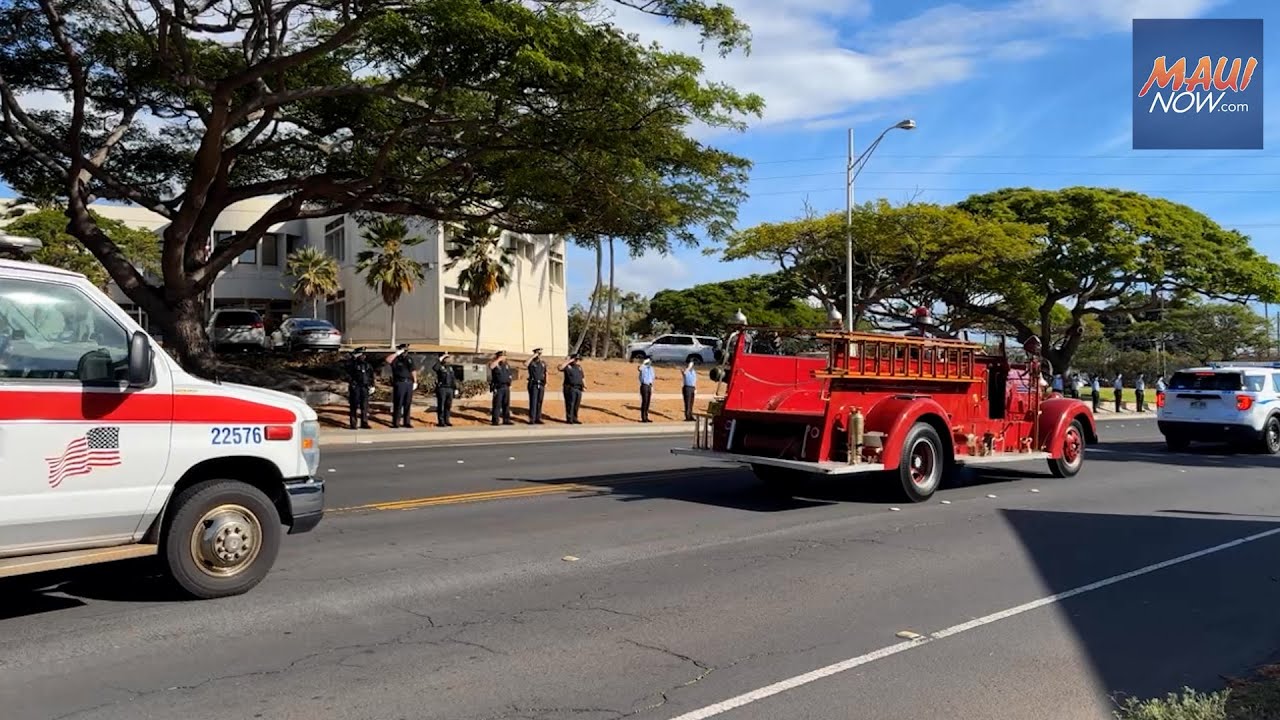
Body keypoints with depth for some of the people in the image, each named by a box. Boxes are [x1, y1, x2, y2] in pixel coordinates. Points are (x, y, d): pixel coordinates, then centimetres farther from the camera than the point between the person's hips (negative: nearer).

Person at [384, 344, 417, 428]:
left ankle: (406, 422, 15)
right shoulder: (396, 359, -3)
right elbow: (388, 360, -25)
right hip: (399, 383, -5)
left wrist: (415, 382, 11)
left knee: (408, 404, 8)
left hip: (409, 383, 5)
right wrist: (397, 353, -20)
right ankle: (395, 422, 1)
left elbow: (413, 371, 17)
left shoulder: (410, 359, 14)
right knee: (398, 404, -4)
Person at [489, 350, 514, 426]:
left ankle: (506, 420, 12)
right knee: (497, 404, -6)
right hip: (498, 388, -6)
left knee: (506, 404, 7)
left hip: (506, 388, 6)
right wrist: (499, 359, -23)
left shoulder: (507, 365, 15)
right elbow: (491, 366, -29)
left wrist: (510, 386, 14)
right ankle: (494, 421, -2)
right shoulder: (495, 365, -4)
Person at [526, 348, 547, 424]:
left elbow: (545, 374, 19)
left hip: (541, 384, 5)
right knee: (533, 402, -8)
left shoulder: (543, 363, 14)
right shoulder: (531, 362, -2)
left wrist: (546, 383, 9)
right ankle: (532, 419, -8)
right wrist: (533, 356, -20)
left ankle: (538, 418, 10)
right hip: (533, 384, -5)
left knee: (539, 402, 5)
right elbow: (525, 364, -25)